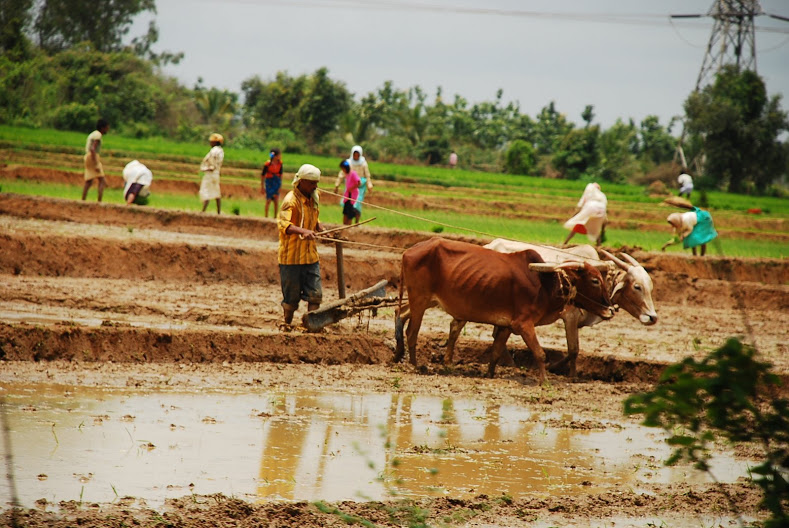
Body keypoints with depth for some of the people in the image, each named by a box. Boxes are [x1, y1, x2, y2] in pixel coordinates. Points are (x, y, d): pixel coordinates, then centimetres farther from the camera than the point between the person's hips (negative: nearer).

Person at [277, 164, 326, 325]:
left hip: (310, 256, 7)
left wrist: (322, 229, 7)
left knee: (315, 294, 0)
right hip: (291, 256, -7)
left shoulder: (312, 199, 11)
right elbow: (283, 224, -30)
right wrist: (303, 231, -46)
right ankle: (287, 325, 20)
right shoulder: (291, 200, -14)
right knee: (292, 297, 3)